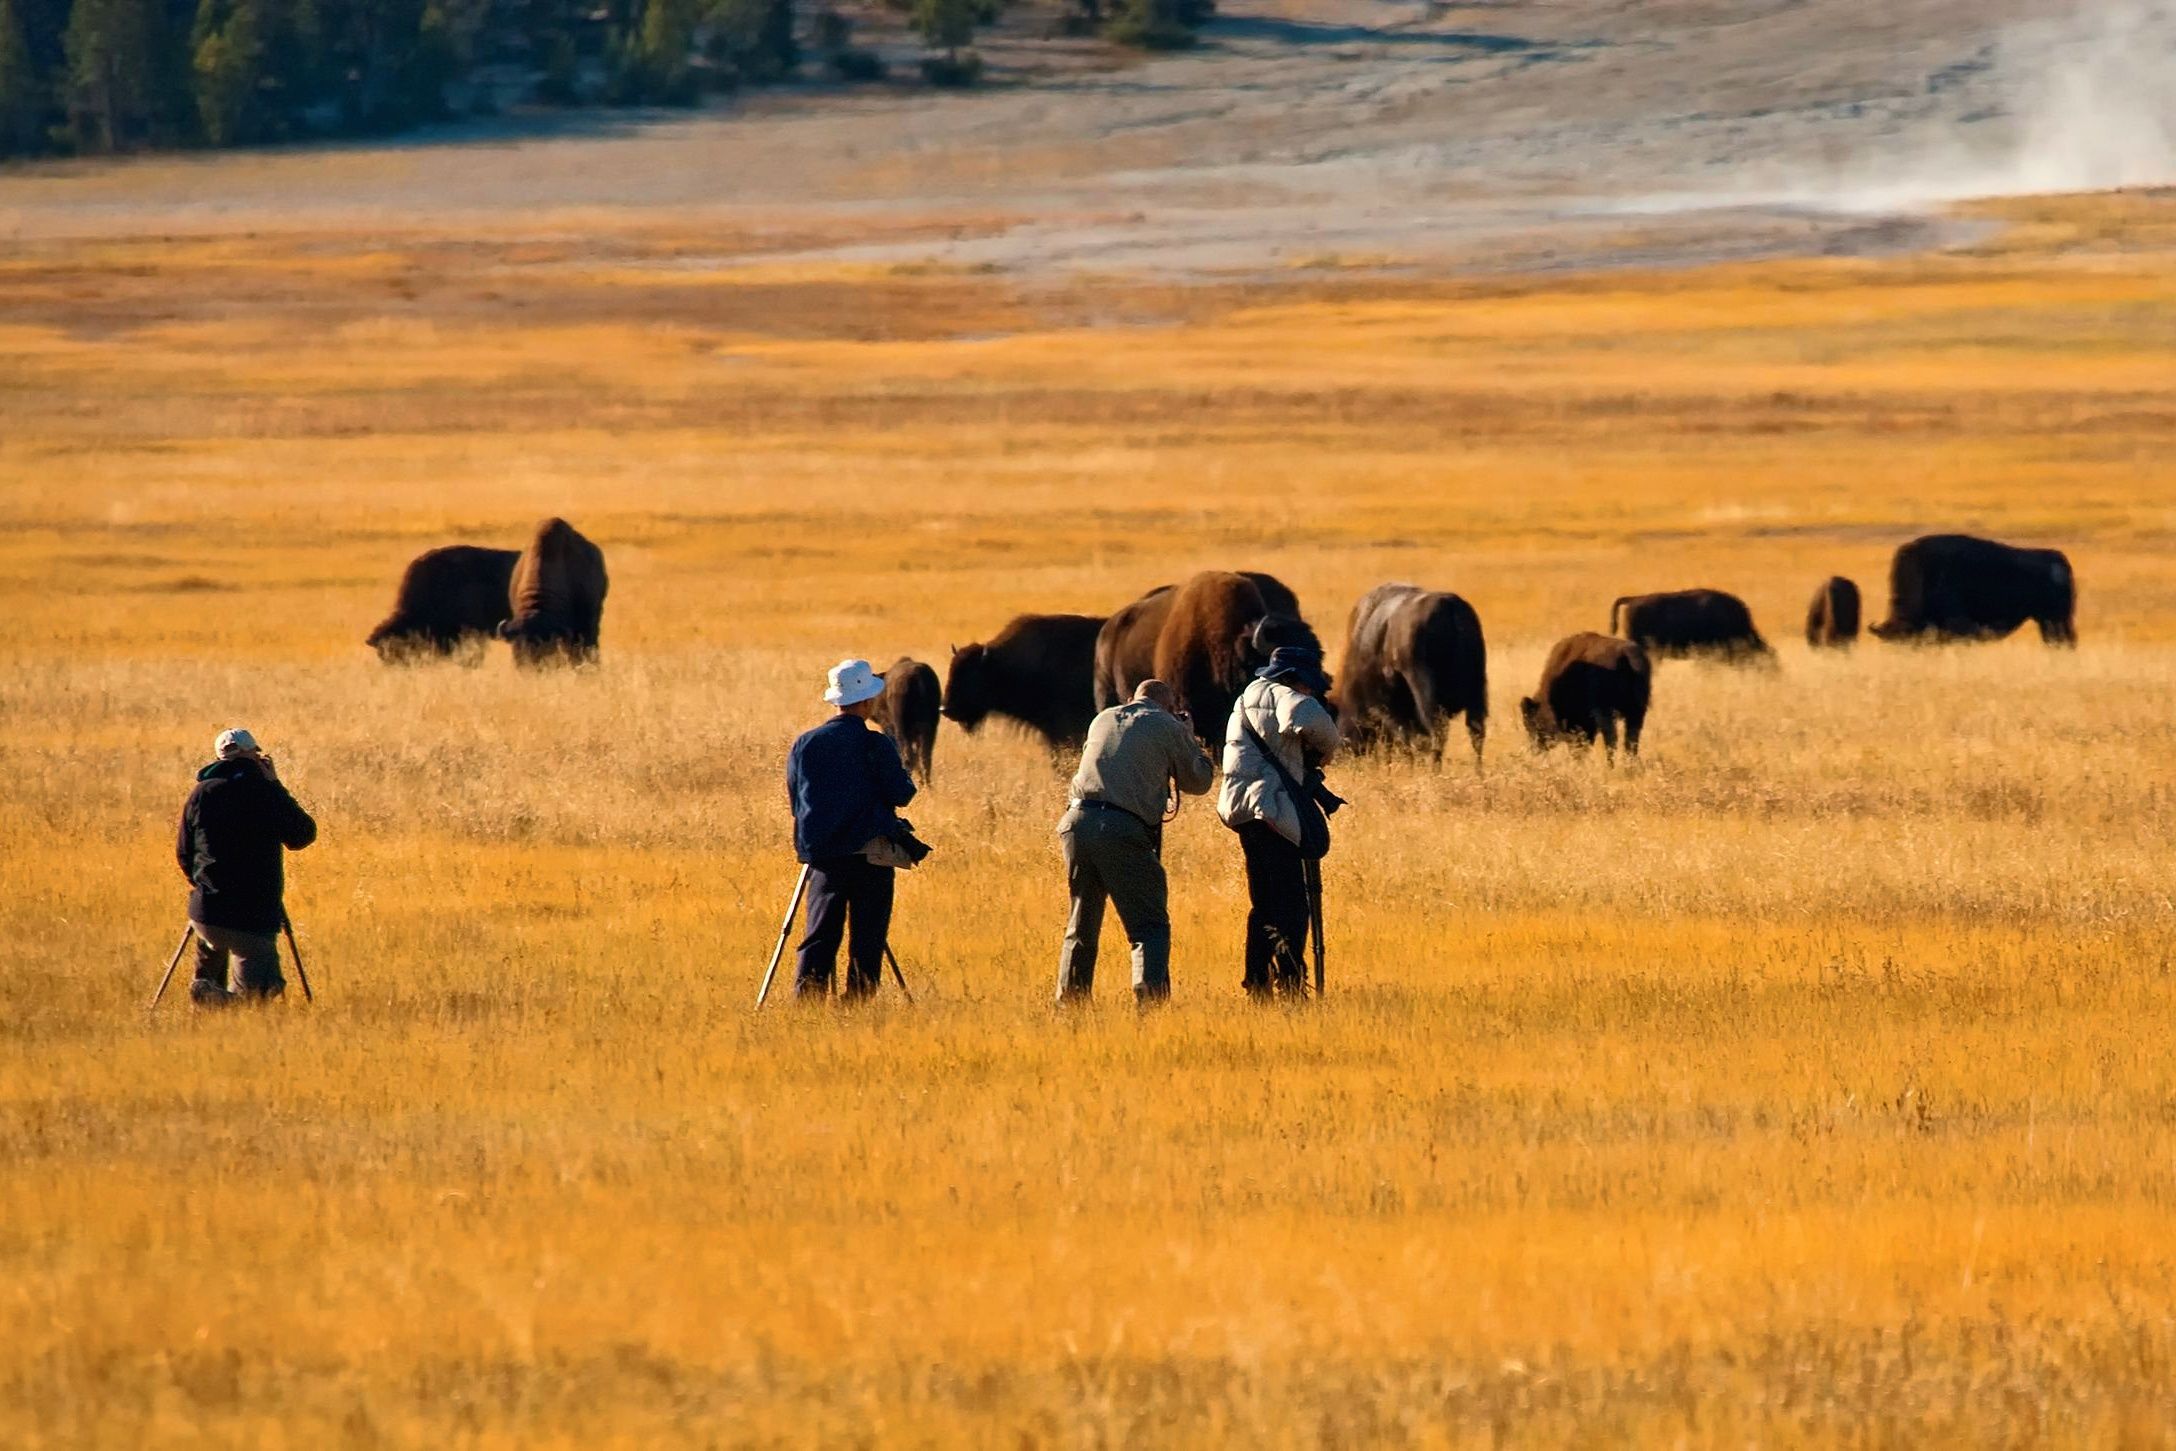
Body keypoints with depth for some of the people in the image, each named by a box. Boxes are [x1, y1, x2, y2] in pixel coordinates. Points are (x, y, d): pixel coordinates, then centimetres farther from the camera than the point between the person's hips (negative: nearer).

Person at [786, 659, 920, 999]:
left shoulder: (804, 744, 5)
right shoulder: (876, 746, -9)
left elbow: (794, 798, 11)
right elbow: (901, 794, -9)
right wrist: (904, 778, 12)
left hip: (821, 853, 4)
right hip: (870, 853, -4)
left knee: (819, 937, 5)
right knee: (867, 941, 2)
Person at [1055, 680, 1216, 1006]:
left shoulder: (1102, 720, 22)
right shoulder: (1168, 727, 9)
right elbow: (1198, 781, 17)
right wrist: (1189, 737, 32)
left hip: (1077, 820, 5)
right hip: (1123, 831, -5)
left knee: (1081, 924, 17)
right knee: (1150, 927, 0)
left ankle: (1069, 1003, 16)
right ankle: (1149, 997, -18)